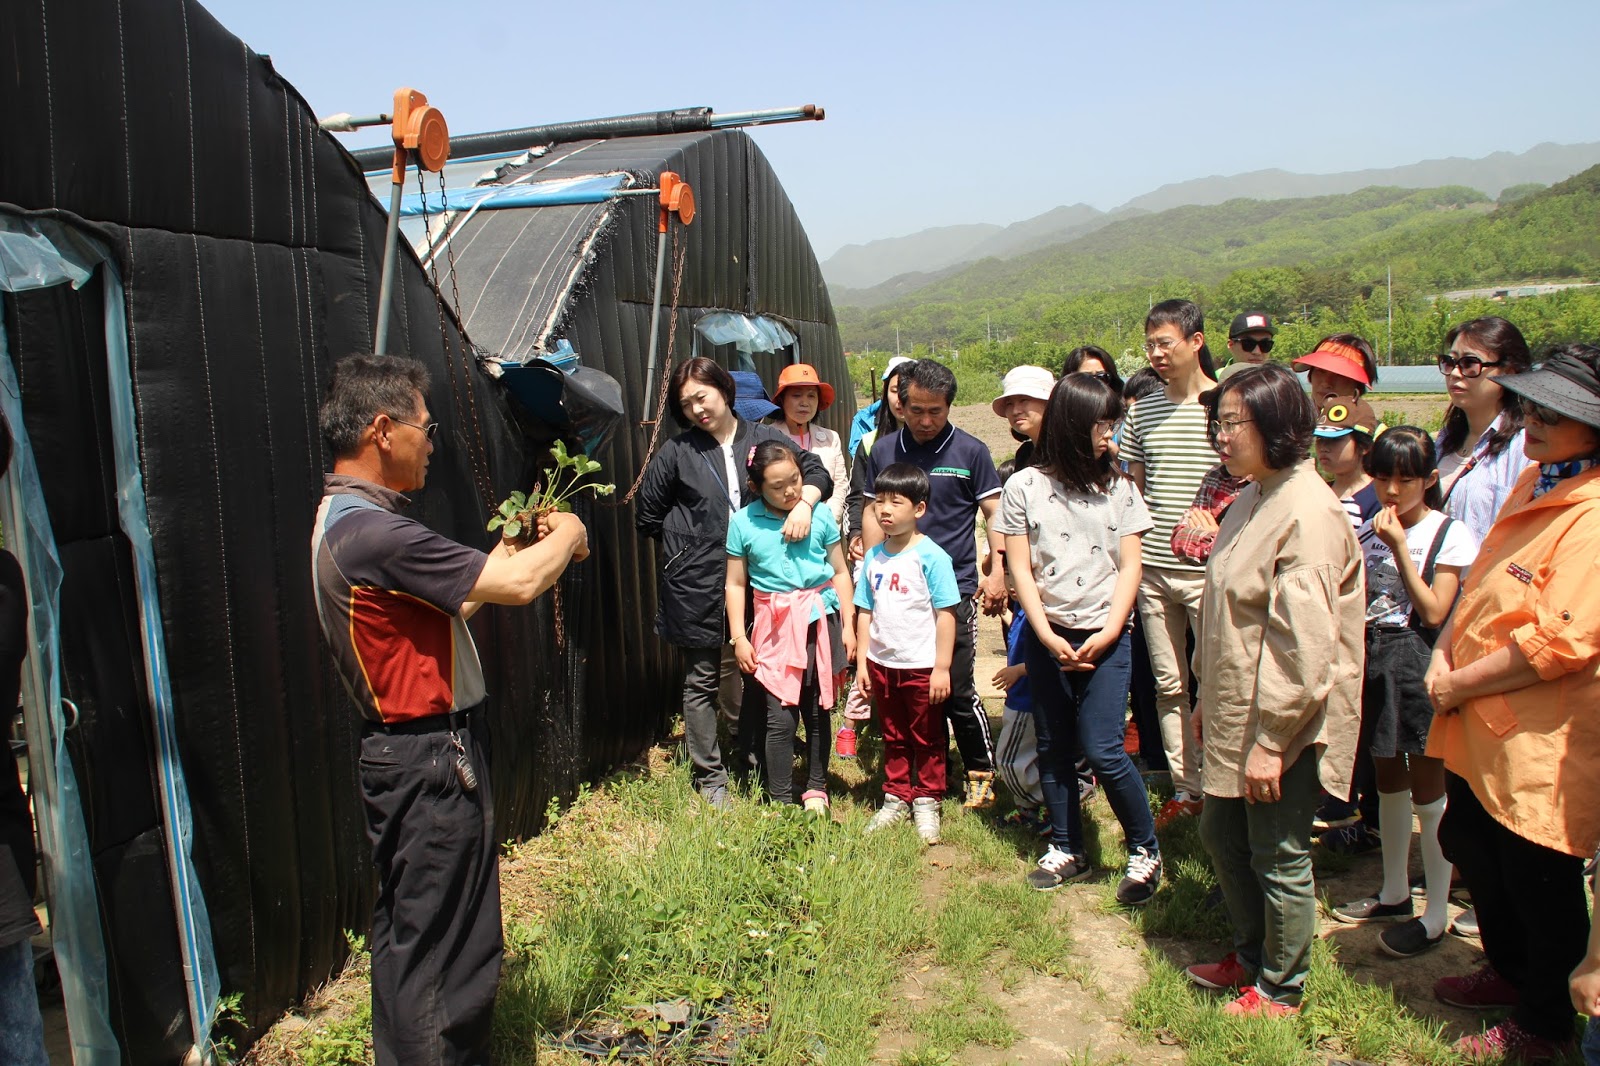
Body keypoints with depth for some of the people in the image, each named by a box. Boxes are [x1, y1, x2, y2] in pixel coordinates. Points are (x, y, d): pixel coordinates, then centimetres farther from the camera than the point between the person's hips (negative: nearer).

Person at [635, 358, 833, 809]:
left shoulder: (765, 438, 3)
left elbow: (816, 471, -1)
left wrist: (804, 503, -19)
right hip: (698, 586, -1)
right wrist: (689, 541, 5)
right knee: (701, 680, 7)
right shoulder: (677, 451, 0)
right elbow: (647, 515, 7)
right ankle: (709, 777, 21)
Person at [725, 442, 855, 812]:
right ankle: (779, 799, 13)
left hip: (820, 619, 1)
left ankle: (816, 788, 30)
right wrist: (739, 638, 0)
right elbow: (735, 584, 3)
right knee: (780, 717, -4)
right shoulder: (743, 523, -3)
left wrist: (848, 626, 5)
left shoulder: (820, 515, -2)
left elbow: (840, 572, 6)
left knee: (817, 711, 11)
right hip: (776, 626, -1)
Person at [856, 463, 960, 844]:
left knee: (928, 739, 10)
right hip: (882, 663, 5)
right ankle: (895, 798, 30)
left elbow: (946, 614, -13)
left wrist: (942, 668, -15)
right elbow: (865, 611, 8)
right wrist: (861, 662, 6)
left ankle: (926, 802, 24)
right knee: (893, 738, 17)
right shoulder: (874, 557, 4)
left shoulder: (931, 556, -13)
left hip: (921, 666, -5)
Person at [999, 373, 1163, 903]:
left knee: (1103, 749, -7)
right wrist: (1048, 637, -10)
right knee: (1053, 747, 10)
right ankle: (1068, 849, 26)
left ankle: (1145, 849, 13)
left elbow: (1129, 566, 1)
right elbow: (1021, 570, -1)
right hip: (1047, 636, 1)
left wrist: (1107, 633, -10)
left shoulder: (1118, 487, 3)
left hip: (1105, 637, -1)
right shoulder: (1025, 487, -1)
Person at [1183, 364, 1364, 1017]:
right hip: (1236, 713, 9)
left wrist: (1271, 740, -22)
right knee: (1220, 833, 21)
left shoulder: (1307, 512, -22)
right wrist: (1210, 696, 19)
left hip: (1281, 724, -9)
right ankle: (1250, 955, 42)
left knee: (1279, 859, 8)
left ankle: (1280, 991, 28)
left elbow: (1306, 645, -25)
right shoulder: (1253, 498, 8)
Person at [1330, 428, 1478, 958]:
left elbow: (1434, 612, -15)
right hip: (1375, 662, 6)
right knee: (1388, 783, 17)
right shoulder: (1368, 531, 8)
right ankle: (1395, 893, 32)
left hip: (1417, 666, -6)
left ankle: (1436, 916, 14)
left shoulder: (1450, 535, -8)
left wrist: (1400, 548, -18)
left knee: (1427, 793, 1)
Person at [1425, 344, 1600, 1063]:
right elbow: (1482, 580, 13)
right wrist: (1445, 648, -2)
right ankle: (1509, 972, 48)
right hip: (1482, 724, 9)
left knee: (1538, 881, 10)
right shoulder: (1535, 482, 8)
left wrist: (1458, 684, -18)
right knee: (1470, 847, 23)